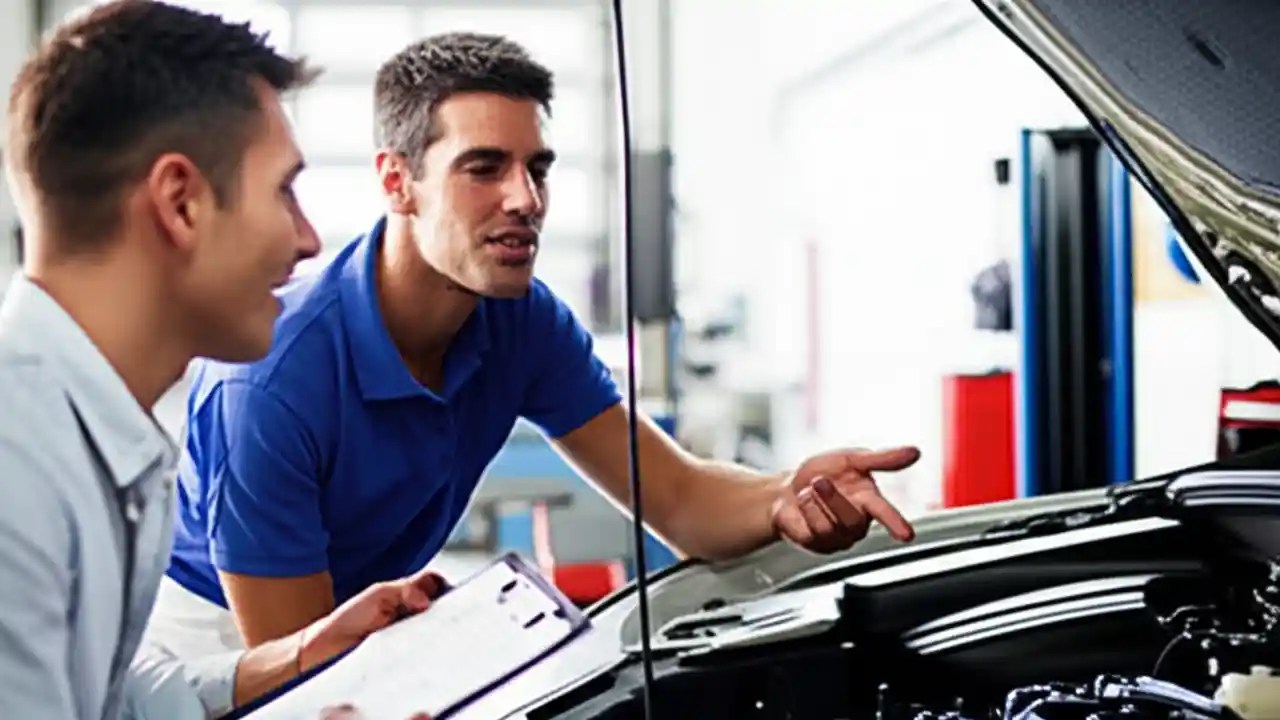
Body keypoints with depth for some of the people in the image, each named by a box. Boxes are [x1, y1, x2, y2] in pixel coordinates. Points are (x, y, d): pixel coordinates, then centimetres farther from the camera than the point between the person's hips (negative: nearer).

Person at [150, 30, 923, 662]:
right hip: (216, 636, -5)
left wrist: (786, 498, -35)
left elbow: (677, 496, -13)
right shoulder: (272, 384, -30)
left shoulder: (526, 322, -11)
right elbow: (291, 661, -24)